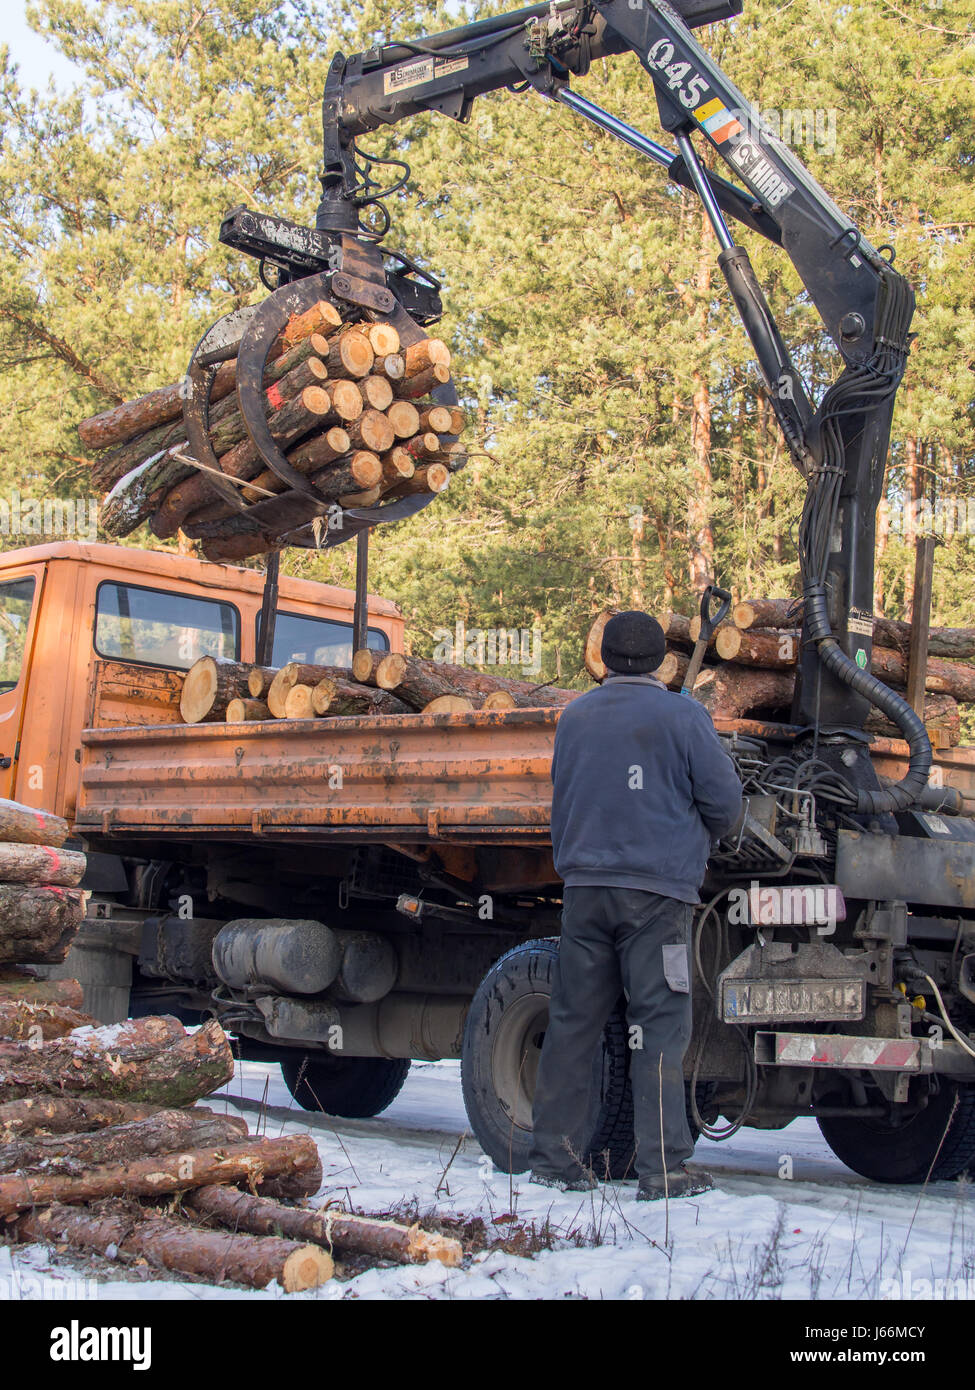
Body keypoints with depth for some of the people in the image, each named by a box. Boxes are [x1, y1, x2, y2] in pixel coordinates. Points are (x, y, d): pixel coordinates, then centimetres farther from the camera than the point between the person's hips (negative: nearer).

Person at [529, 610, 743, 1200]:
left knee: (573, 1020, 8)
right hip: (657, 890, -4)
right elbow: (725, 801, -1)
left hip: (583, 886, 4)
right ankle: (662, 1168, -2)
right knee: (660, 1025, -2)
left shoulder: (573, 717, 12)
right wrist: (699, 843, 18)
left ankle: (556, 1156, 13)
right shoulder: (682, 716, -2)